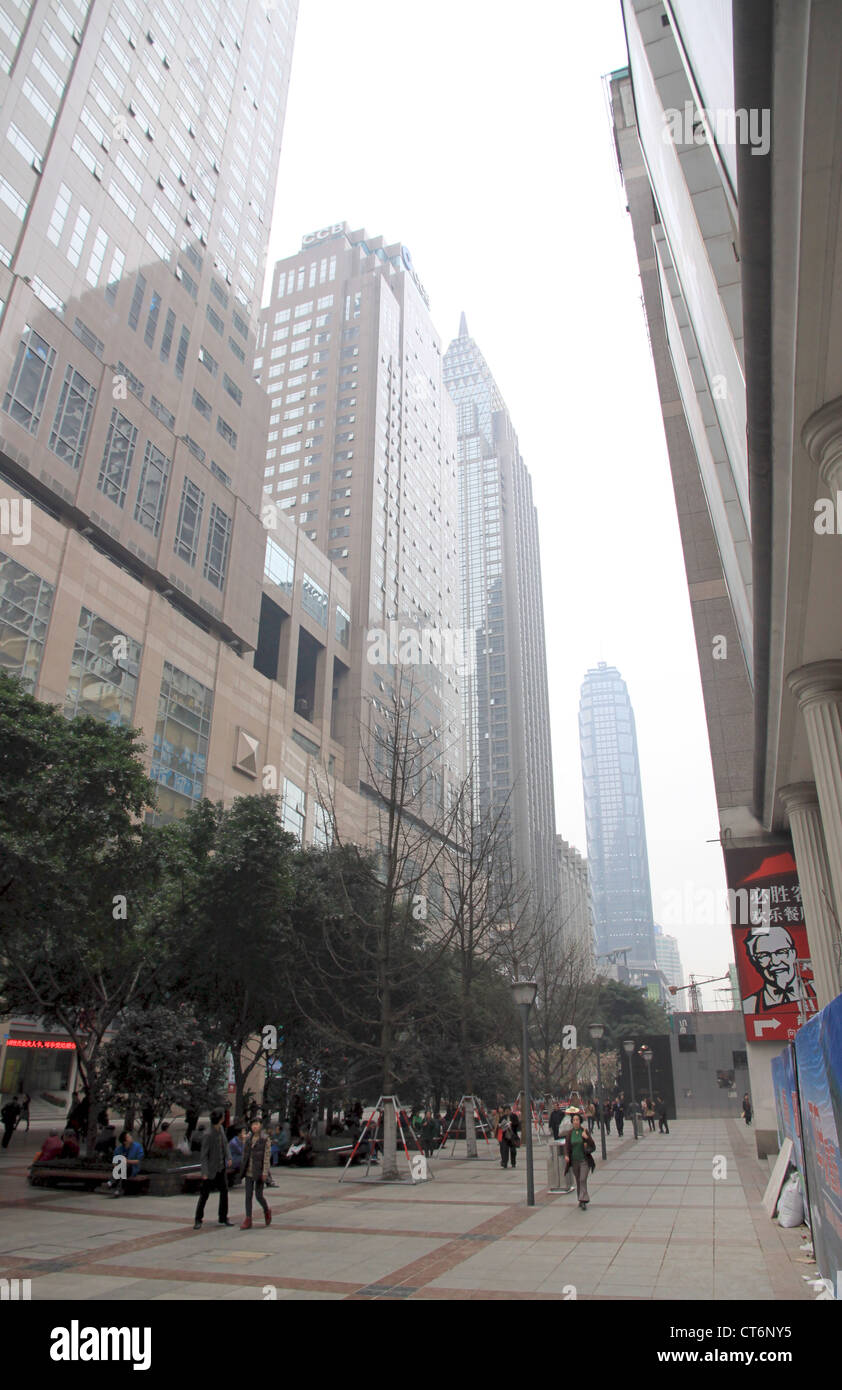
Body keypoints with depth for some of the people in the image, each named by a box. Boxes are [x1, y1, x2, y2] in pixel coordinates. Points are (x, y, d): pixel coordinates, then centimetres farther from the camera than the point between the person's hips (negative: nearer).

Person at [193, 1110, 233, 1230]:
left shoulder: (221, 1128, 0)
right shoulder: (208, 1135, -22)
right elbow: (204, 1155, -19)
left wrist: (229, 1157, -1)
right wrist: (205, 1172, -20)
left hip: (222, 1167, 7)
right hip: (211, 1169, -7)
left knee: (224, 1191, 11)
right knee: (204, 1194, 2)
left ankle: (223, 1218, 23)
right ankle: (198, 1220, 17)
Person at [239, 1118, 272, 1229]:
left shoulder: (265, 1139, -7)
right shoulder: (247, 1138, 6)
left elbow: (267, 1156, -10)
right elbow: (244, 1154, 12)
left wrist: (265, 1172, -14)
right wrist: (242, 1169, 10)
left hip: (259, 1171, -4)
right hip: (249, 1171, 4)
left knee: (259, 1195, 0)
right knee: (248, 1195, 2)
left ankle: (267, 1210, 29)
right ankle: (248, 1220, 11)